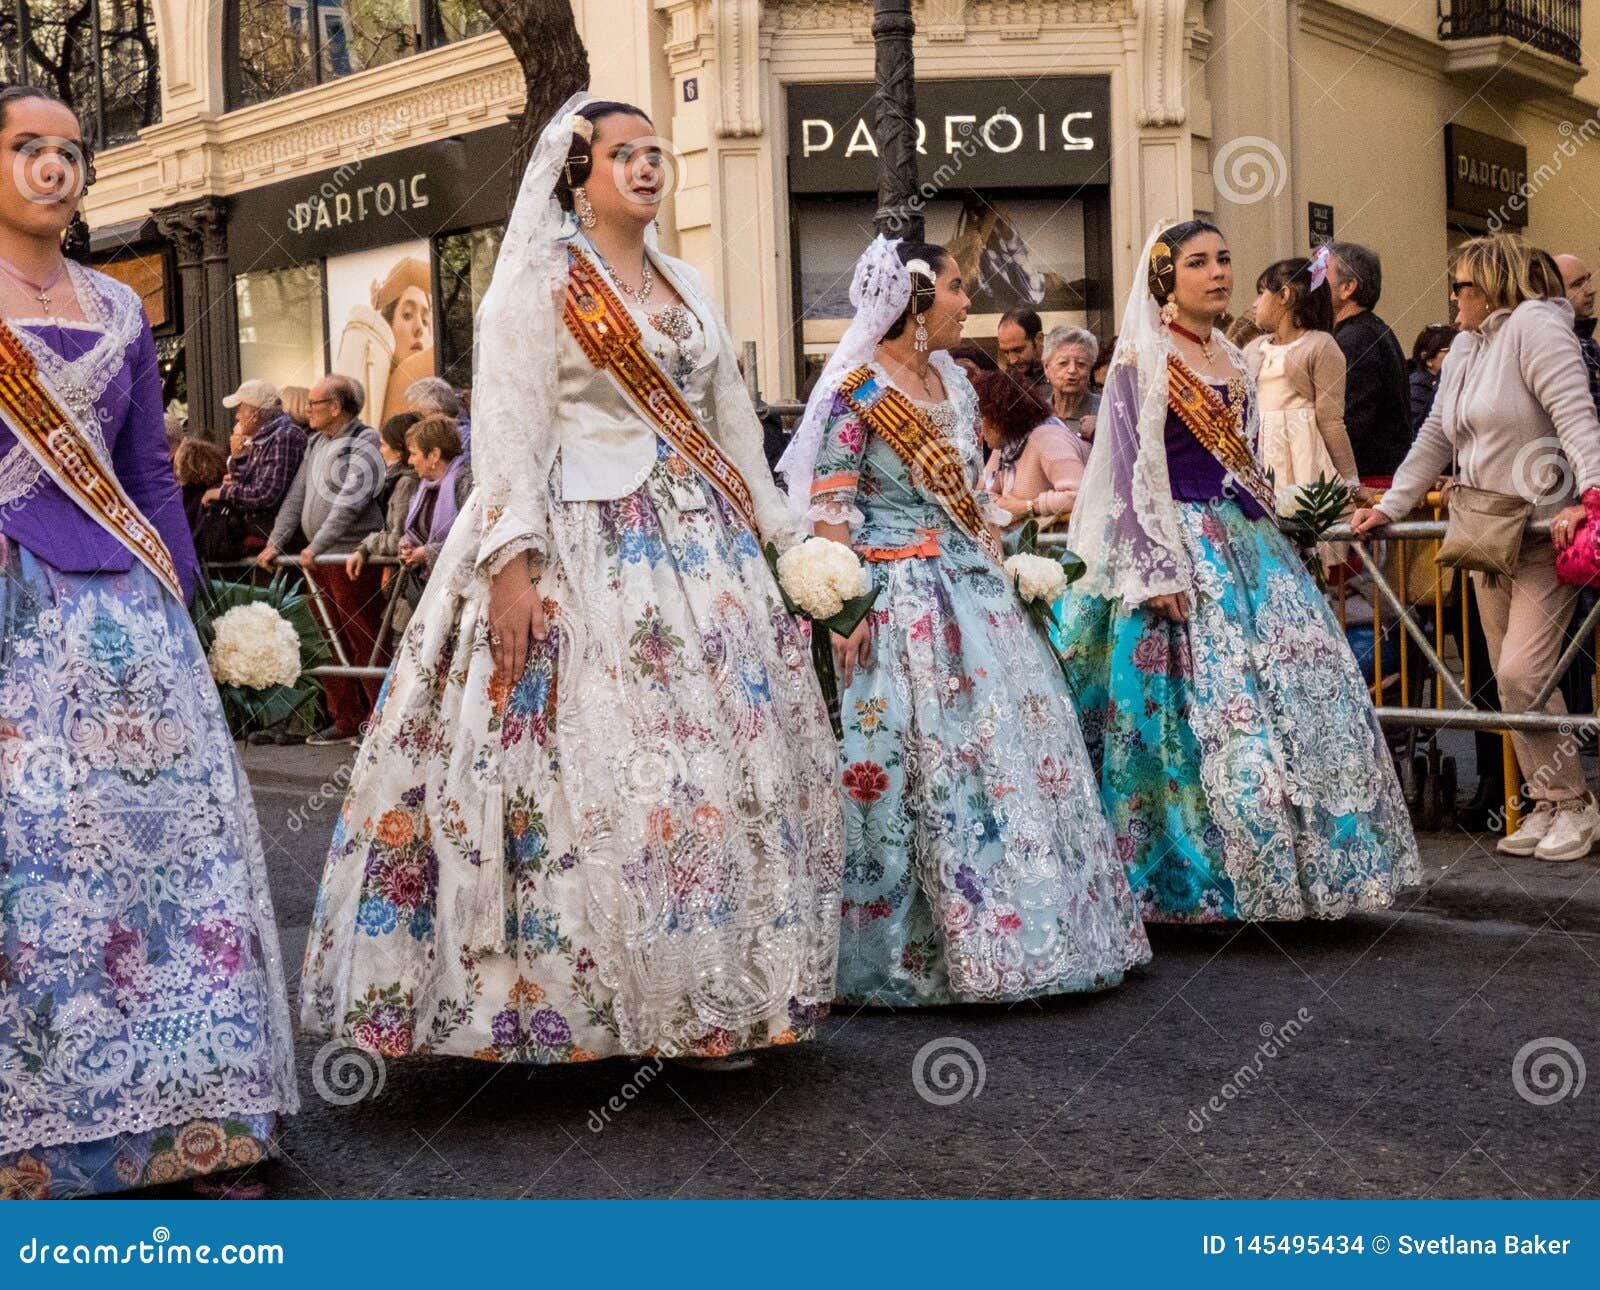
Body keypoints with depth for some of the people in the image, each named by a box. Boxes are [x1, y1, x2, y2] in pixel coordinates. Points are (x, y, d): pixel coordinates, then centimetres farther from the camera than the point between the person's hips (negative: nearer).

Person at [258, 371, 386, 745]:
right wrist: (275, 543, 11)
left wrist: (317, 547, -20)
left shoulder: (365, 444, -9)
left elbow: (350, 502, -18)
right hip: (317, 559, 8)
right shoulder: (315, 444, 17)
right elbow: (296, 496, 18)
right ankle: (345, 721, 15)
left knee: (364, 643, -6)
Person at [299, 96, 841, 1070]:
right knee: (586, 761, -12)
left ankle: (709, 997, 13)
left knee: (727, 754, 4)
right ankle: (572, 1001, -3)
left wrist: (777, 535, 16)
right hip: (585, 548, -7)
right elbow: (510, 431, -10)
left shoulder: (684, 287, 20)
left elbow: (732, 420, 21)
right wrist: (513, 558, -21)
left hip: (698, 543, 7)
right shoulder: (539, 284, 0)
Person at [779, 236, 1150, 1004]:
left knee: (1015, 746, 7)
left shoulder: (953, 384, 15)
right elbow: (829, 506, -12)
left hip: (972, 587, 8)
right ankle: (910, 952, 1)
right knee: (911, 763, -8)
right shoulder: (857, 392, -7)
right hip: (897, 595, -8)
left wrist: (1002, 570, 15)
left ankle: (1021, 933, 18)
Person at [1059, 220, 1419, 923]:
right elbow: (1133, 476, -11)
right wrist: (1160, 570, -18)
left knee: (1297, 693, 4)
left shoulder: (1231, 362, 16)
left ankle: (1295, 863, 14)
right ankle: (1193, 878, 1)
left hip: (1247, 545, 8)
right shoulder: (1140, 363, -6)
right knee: (1200, 711, -9)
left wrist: (1267, 542, 17)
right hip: (1180, 550, -8)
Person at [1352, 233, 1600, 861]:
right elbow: (1435, 439, 18)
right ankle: (1547, 807, 16)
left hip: (1545, 532, -9)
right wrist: (1387, 507, 12)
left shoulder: (1535, 326, -10)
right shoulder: (1464, 348, 16)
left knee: (1522, 673, -15)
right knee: (1510, 680, 8)